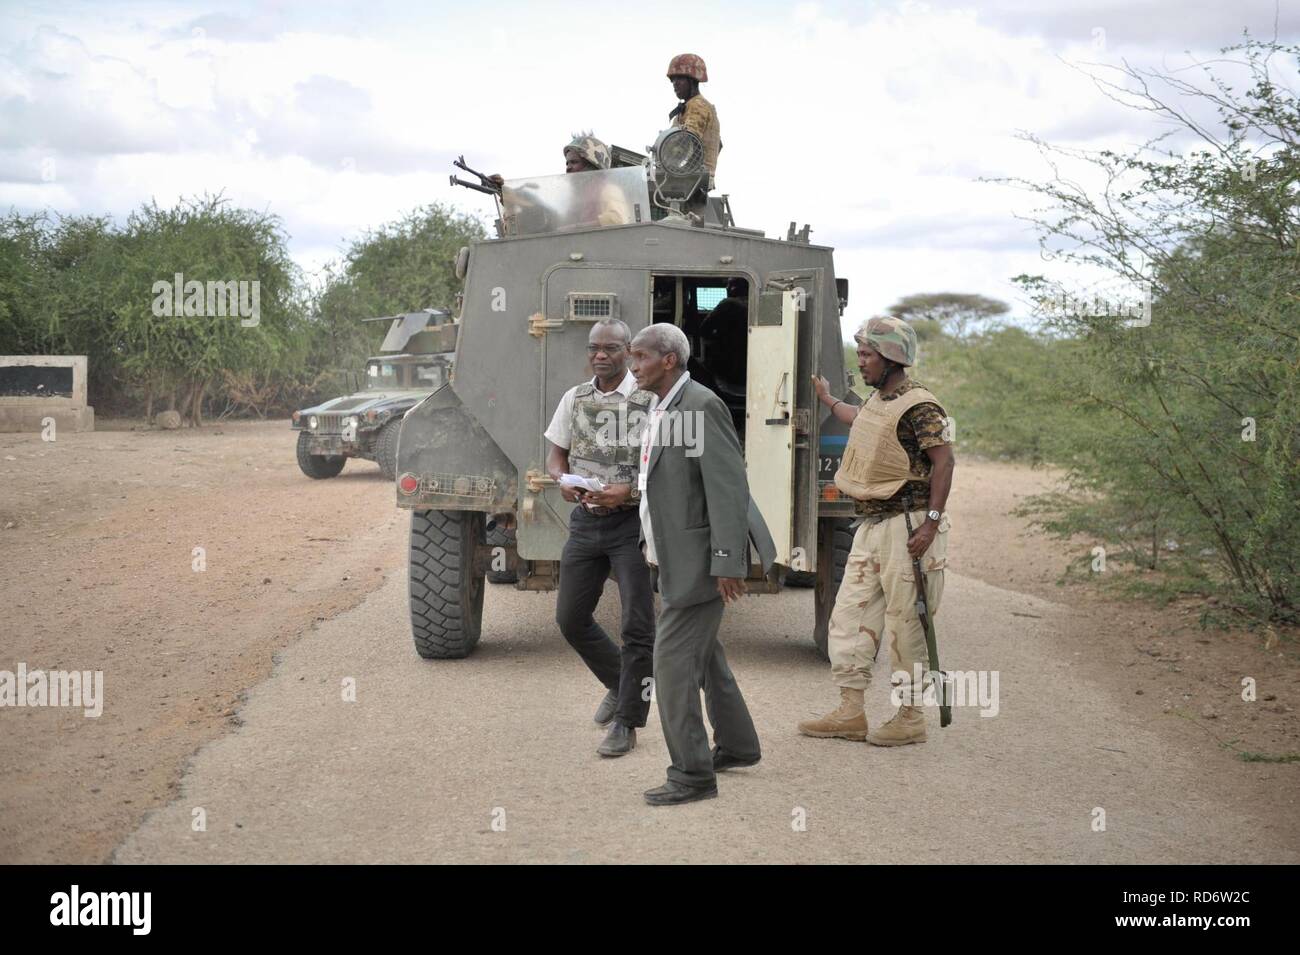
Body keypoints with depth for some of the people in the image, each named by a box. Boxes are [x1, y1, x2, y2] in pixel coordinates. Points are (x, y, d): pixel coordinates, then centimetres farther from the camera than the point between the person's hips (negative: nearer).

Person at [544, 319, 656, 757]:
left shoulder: (649, 400, -9)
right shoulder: (574, 398, 7)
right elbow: (555, 455, 14)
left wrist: (628, 492, -23)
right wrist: (562, 481, -7)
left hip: (631, 523, -5)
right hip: (585, 520, 6)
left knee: (637, 625, -4)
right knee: (570, 617, 11)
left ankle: (626, 722, 7)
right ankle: (620, 684, 34)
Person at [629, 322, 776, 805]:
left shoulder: (701, 406, -19)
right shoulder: (662, 408, 11)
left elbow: (728, 486, -23)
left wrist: (728, 563, -25)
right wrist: (651, 542, 17)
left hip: (703, 557, -10)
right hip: (678, 556, 10)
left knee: (673, 656, -9)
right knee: (702, 652, 20)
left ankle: (692, 773, -2)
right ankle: (737, 745, 36)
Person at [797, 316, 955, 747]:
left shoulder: (918, 405, -13)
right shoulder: (878, 400, 15)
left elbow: (943, 460, -18)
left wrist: (931, 523, -23)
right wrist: (829, 400, 56)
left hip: (906, 526, -9)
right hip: (871, 526, 9)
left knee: (905, 623, -3)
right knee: (849, 615, 7)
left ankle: (911, 717, 7)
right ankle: (851, 712, 12)